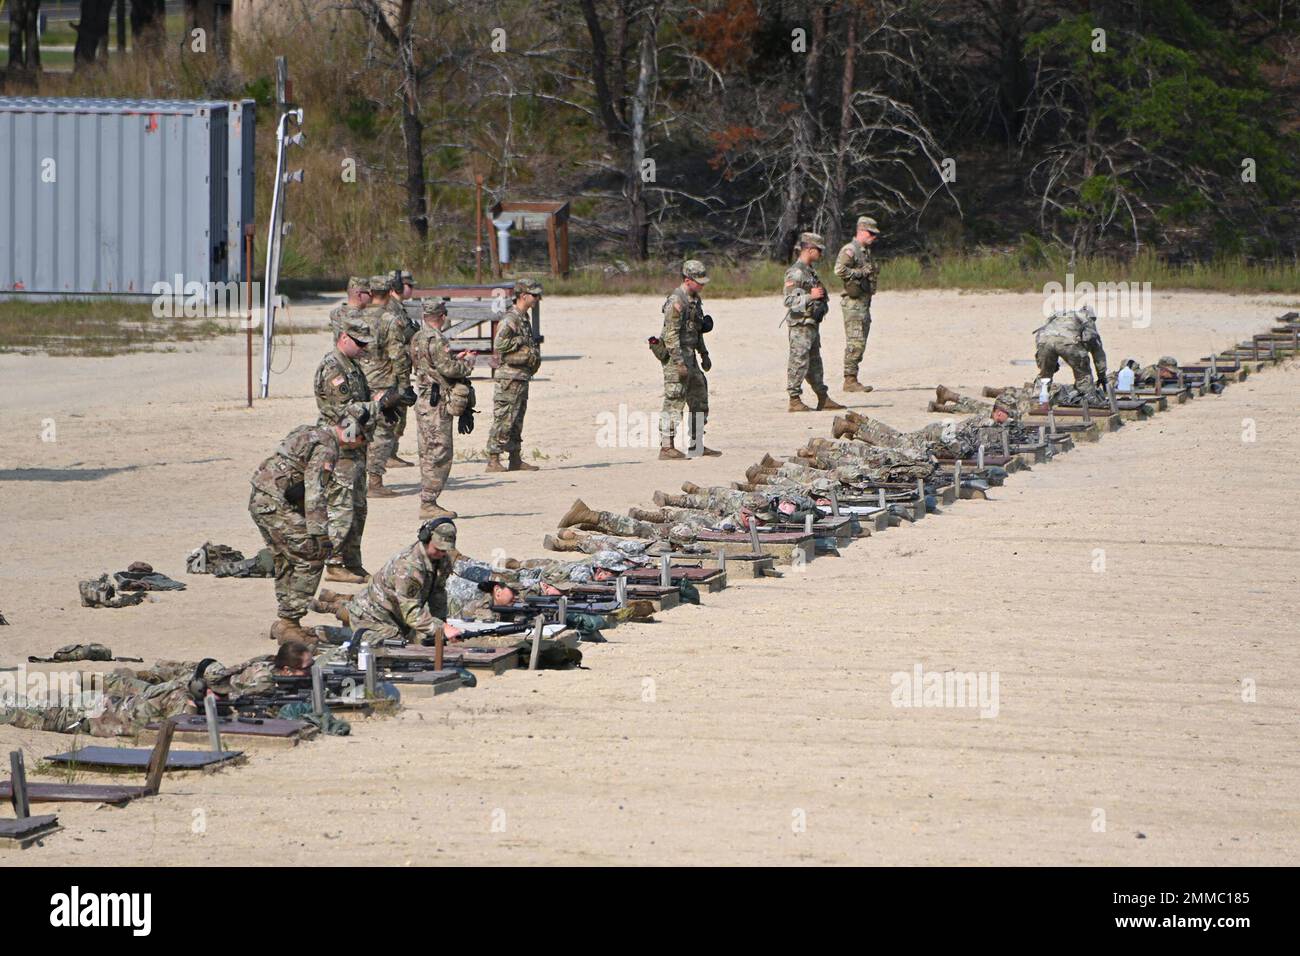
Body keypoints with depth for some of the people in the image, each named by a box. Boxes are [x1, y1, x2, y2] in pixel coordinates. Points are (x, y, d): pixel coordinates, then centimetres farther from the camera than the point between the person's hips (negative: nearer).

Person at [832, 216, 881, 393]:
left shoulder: (866, 251, 19)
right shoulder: (849, 250, -11)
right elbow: (840, 270, -26)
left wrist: (874, 269, 11)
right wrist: (861, 273, -18)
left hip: (864, 303, 10)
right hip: (853, 302, -10)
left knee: (860, 343, 10)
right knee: (855, 343, -12)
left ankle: (852, 380, 14)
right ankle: (850, 380, -12)